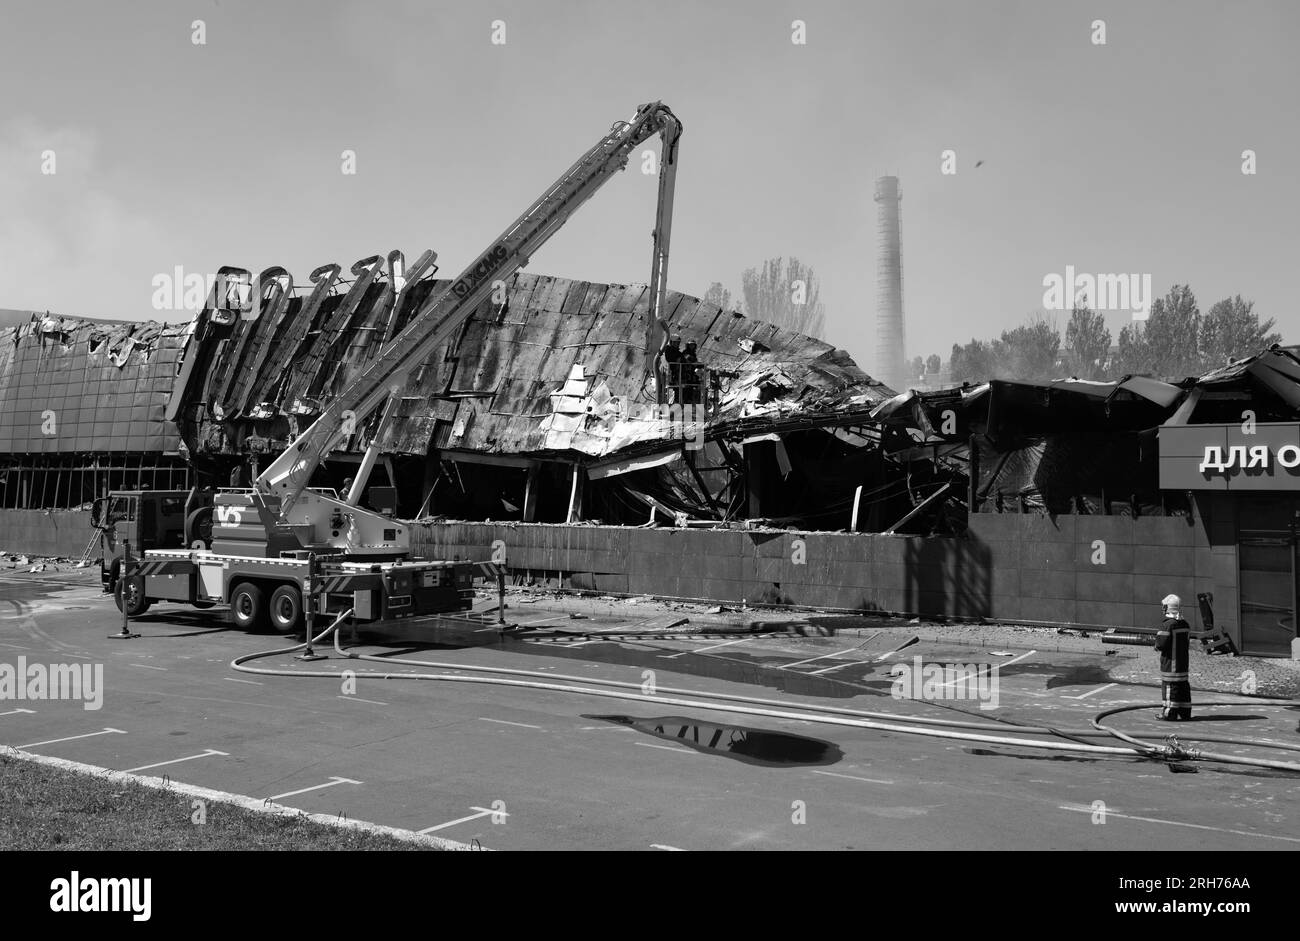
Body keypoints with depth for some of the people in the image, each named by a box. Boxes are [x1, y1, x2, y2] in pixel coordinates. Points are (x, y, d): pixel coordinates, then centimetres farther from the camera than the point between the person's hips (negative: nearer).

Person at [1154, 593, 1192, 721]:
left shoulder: (1166, 625, -16)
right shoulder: (1185, 624, 9)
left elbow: (1161, 644, -21)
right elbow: (1188, 638, 18)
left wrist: (1157, 644, 3)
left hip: (1170, 662, -7)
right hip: (1183, 662, 7)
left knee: (1170, 686, -2)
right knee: (1183, 686, 12)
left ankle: (1170, 713, 0)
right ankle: (1184, 712, 16)